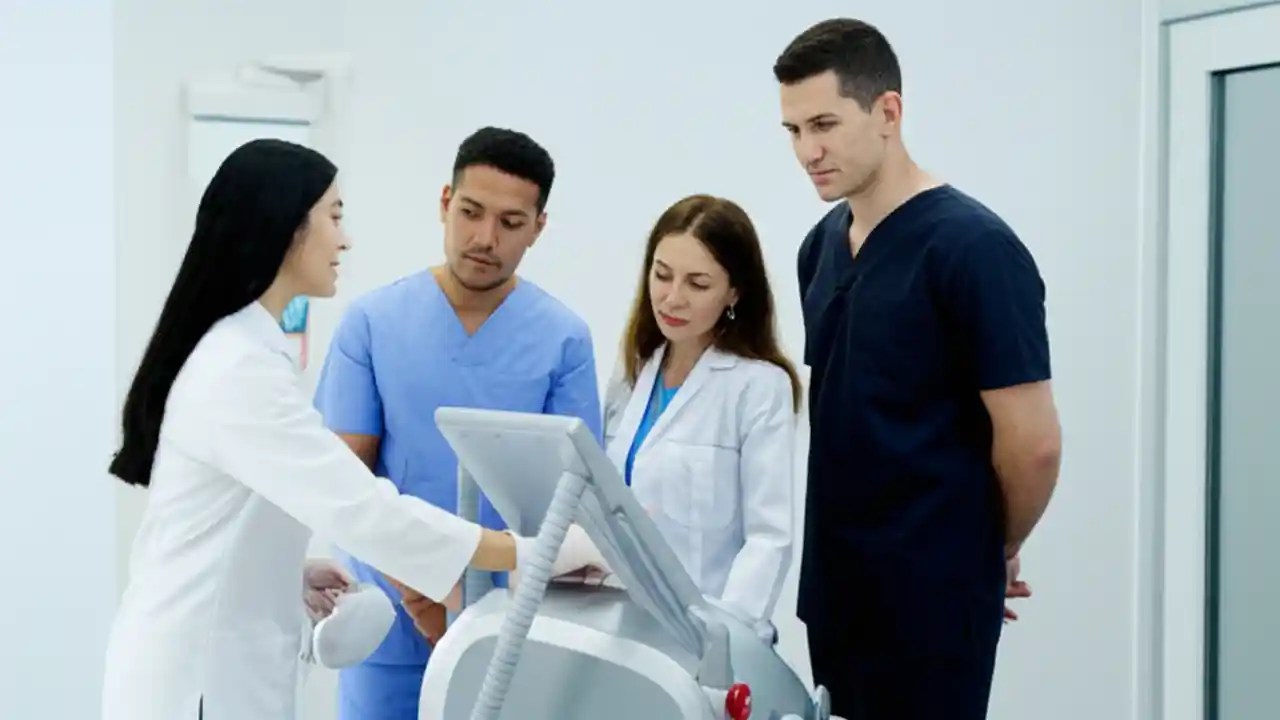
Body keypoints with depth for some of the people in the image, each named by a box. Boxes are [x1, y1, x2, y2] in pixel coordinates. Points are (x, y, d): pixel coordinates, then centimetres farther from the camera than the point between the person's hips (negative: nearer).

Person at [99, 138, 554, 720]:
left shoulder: (234, 352, 11)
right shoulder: (241, 369, -22)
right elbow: (362, 509, -28)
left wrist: (293, 574, 5)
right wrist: (533, 553, -25)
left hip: (223, 663, 10)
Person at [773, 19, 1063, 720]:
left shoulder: (972, 248, -16)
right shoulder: (822, 246, 9)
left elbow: (1032, 442, -15)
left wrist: (995, 553, 0)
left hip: (930, 595, -8)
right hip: (836, 585, 8)